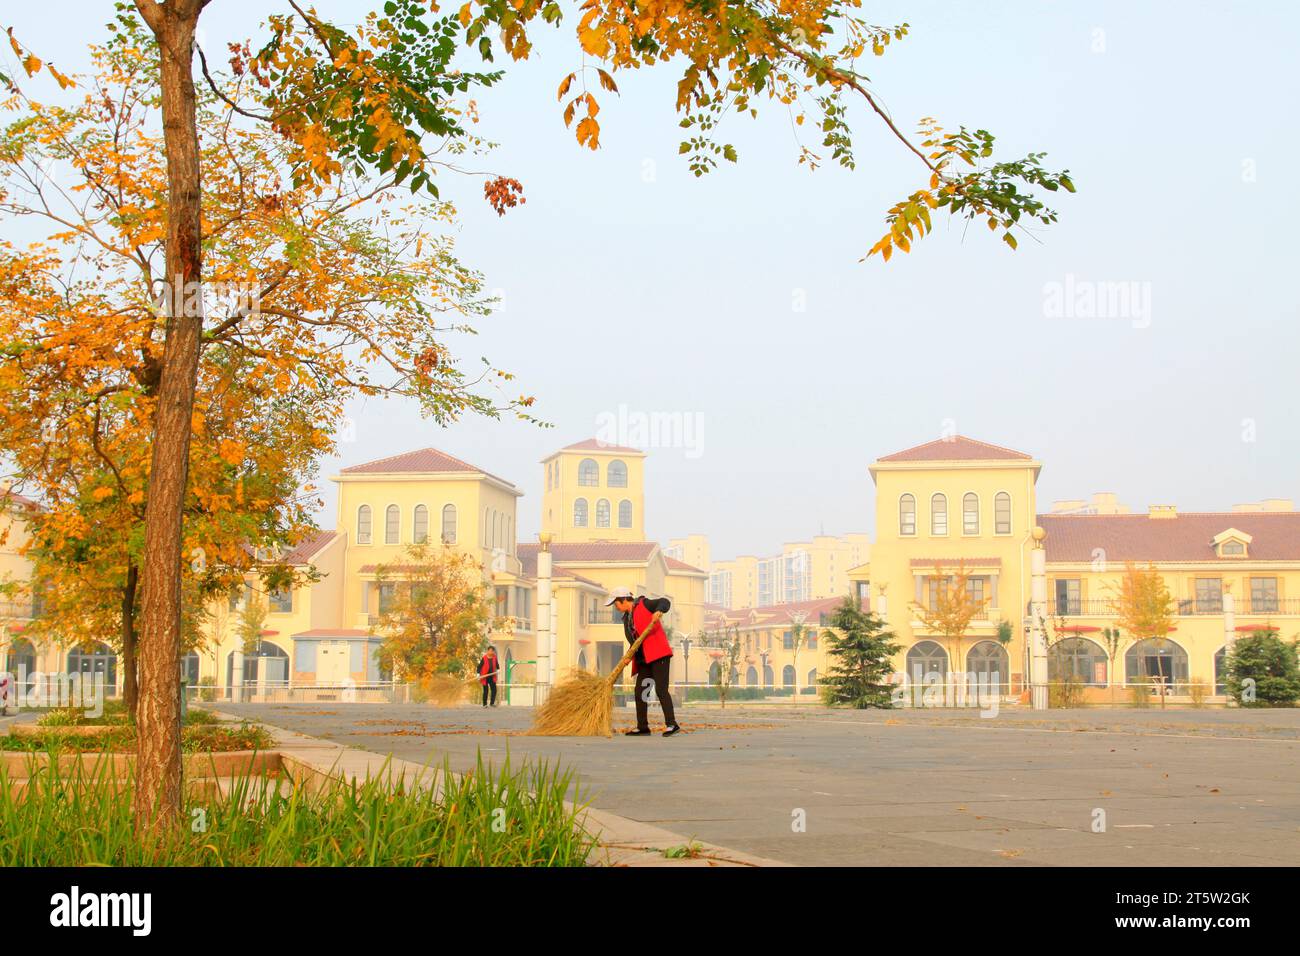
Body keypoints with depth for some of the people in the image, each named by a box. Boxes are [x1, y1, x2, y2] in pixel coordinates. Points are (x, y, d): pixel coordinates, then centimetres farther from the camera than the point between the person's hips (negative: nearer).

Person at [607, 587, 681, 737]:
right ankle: (642, 727, 13)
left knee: (661, 689, -14)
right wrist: (629, 657, 1)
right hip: (643, 659, 9)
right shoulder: (627, 619, 19)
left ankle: (672, 724, -12)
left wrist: (658, 611, -31)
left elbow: (665, 602, -11)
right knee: (640, 691, 7)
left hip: (659, 655, -9)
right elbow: (633, 641, 17)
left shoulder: (643, 604, -2)